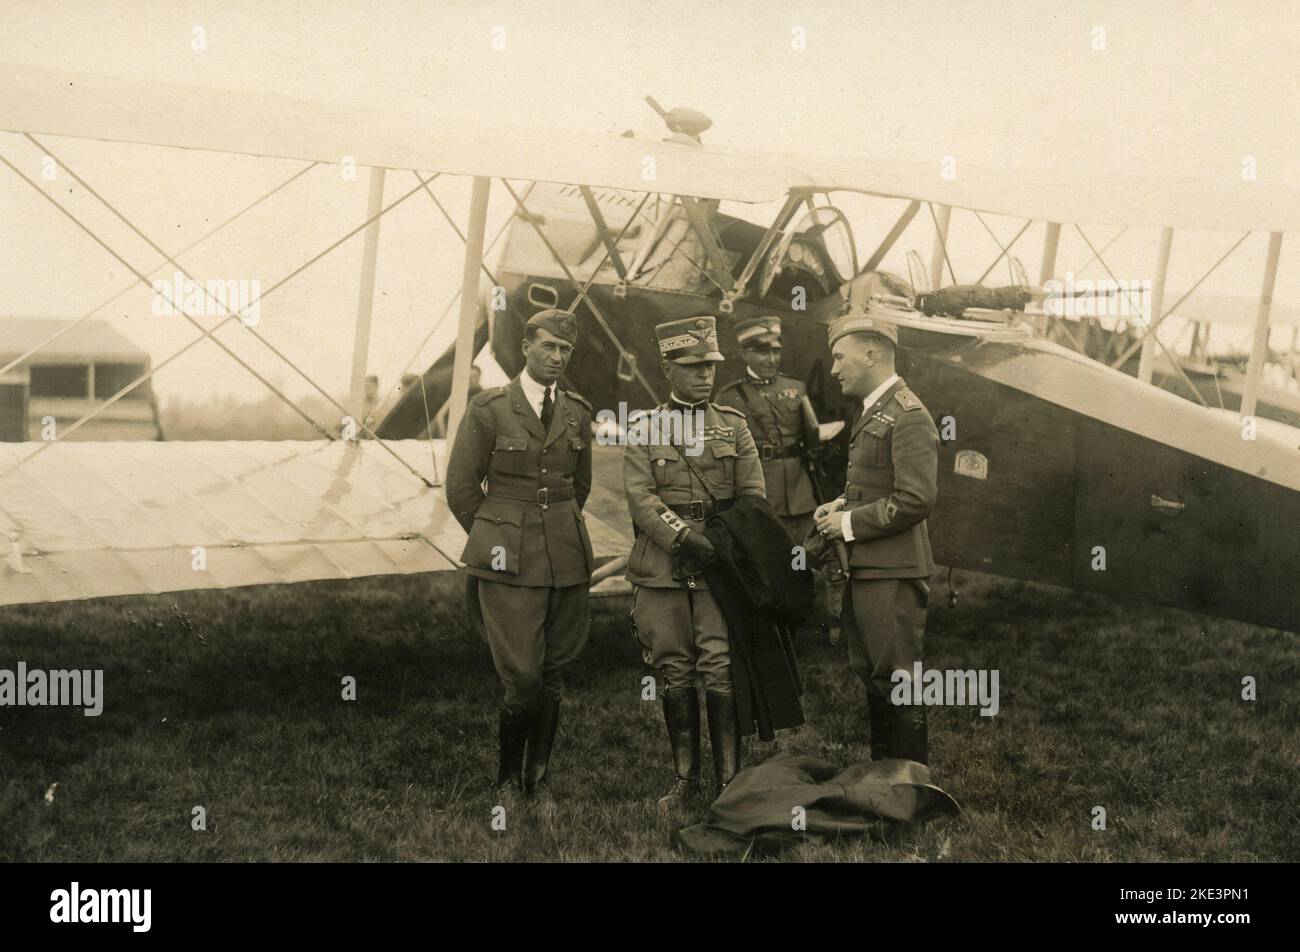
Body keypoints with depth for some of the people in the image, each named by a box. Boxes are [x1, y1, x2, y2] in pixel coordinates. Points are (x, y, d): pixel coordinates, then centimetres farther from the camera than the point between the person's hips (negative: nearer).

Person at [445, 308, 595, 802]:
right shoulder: (489, 407, -1)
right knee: (523, 676, -8)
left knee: (553, 675, 6)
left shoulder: (577, 412, 11)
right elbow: (461, 487, 3)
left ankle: (538, 777, 20)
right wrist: (498, 540, 7)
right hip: (509, 563, -4)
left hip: (565, 558, 4)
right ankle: (508, 774, 14)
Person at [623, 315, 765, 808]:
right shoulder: (644, 428, 5)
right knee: (674, 672, 6)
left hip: (720, 563, 0)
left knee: (720, 670, -5)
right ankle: (685, 777, 18)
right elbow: (641, 497, -5)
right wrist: (683, 537, -18)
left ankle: (730, 778, 4)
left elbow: (753, 497, 6)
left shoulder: (733, 425, 8)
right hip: (662, 567, 0)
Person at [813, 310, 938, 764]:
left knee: (897, 678, -3)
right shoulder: (873, 412, 15)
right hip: (865, 569, 10)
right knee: (871, 676, 17)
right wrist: (841, 504, 7)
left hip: (893, 573, -10)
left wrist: (850, 522, -17)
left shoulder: (908, 416, -16)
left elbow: (916, 499, -23)